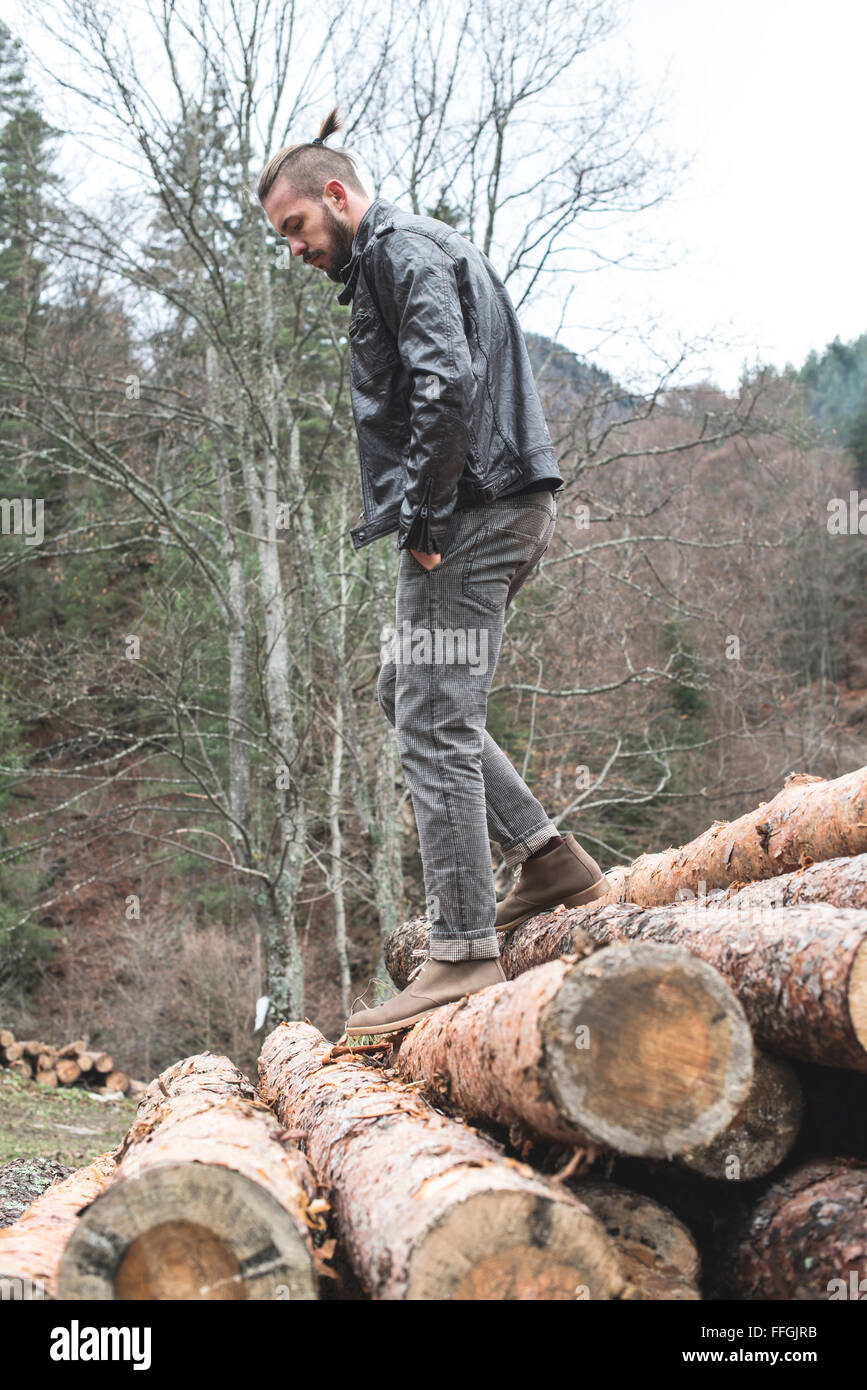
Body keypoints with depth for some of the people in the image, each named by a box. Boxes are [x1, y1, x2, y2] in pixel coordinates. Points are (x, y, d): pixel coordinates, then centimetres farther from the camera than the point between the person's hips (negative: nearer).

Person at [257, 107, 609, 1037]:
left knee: (435, 726, -10)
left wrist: (423, 517, -18)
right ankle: (550, 861, 18)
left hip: (471, 512, -11)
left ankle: (464, 951, -6)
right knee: (406, 694, 18)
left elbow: (449, 382, -23)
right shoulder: (398, 257, 25)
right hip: (502, 509, 11)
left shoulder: (400, 247, -7)